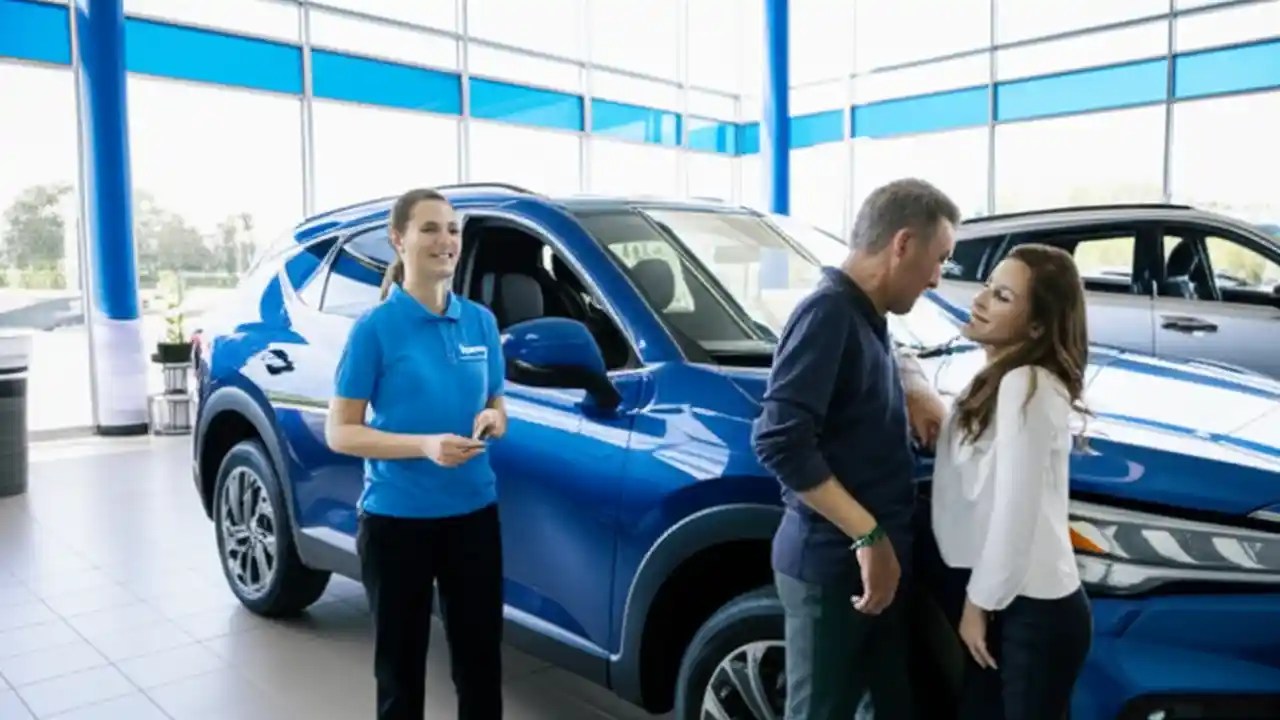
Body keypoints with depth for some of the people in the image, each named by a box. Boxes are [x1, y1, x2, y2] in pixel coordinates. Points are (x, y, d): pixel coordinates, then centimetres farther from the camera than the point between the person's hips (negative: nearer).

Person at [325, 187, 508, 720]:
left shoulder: (480, 322, 3)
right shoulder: (376, 327, -10)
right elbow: (340, 433, -10)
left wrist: (493, 420, -10)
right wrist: (425, 445, -23)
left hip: (473, 513, 4)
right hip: (396, 519, -4)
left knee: (480, 656, 14)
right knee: (401, 662, 12)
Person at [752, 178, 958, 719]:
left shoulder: (866, 316, 10)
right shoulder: (828, 313, -18)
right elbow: (778, 440, -26)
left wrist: (917, 390, 10)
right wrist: (868, 536, -25)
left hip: (882, 556, 9)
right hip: (832, 562, -9)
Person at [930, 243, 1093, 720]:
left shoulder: (1026, 387, -19)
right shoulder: (1001, 379, 10)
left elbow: (1016, 513, -20)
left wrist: (978, 603, -13)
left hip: (1032, 609, -8)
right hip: (1008, 598, 8)